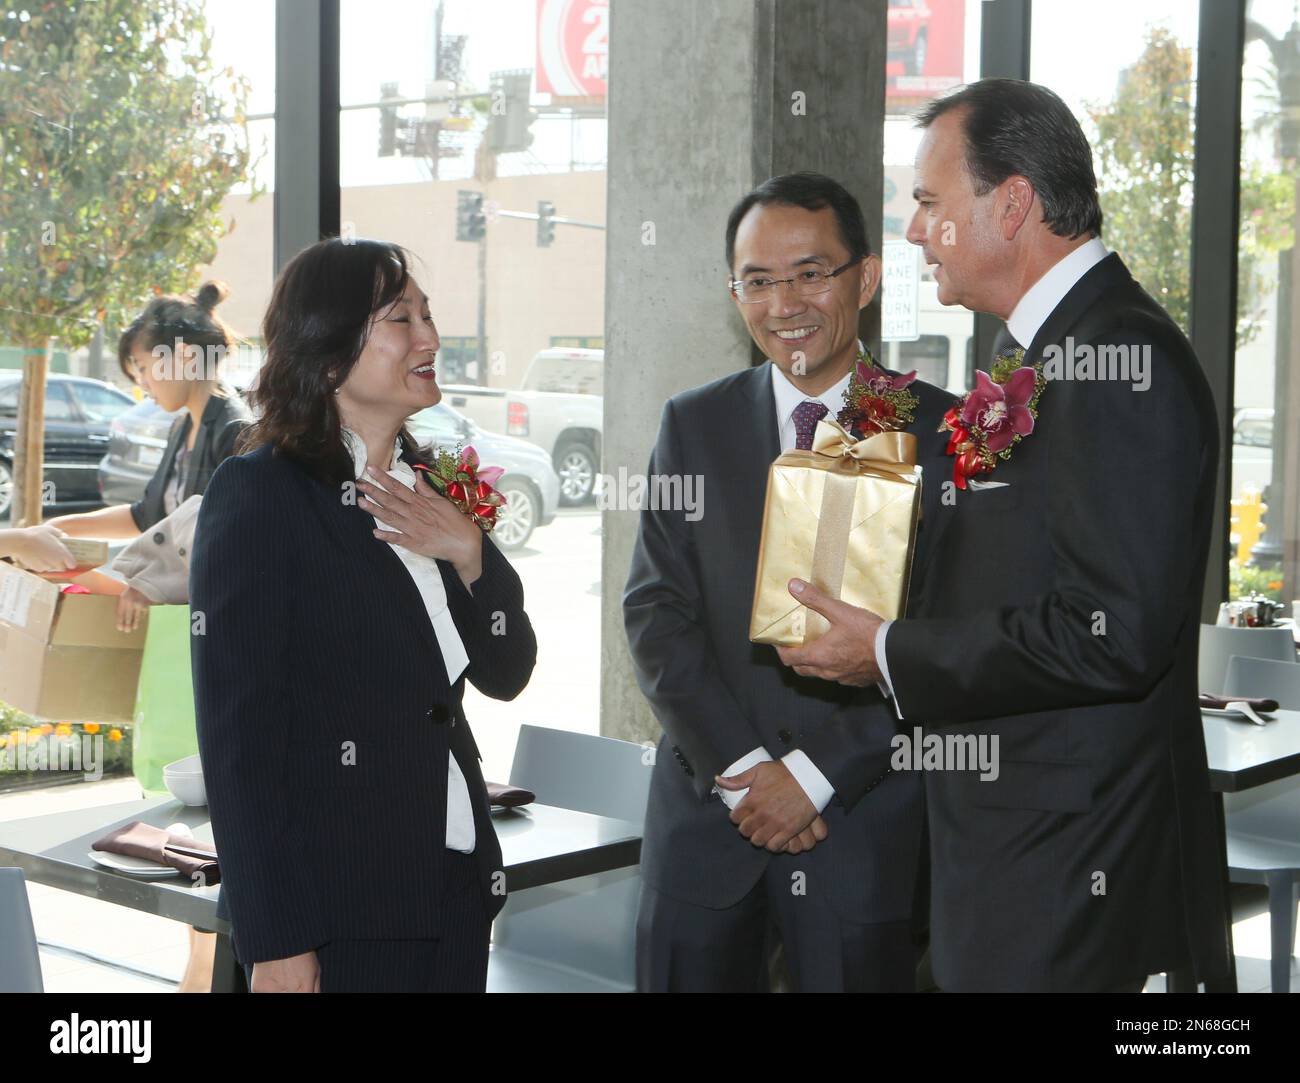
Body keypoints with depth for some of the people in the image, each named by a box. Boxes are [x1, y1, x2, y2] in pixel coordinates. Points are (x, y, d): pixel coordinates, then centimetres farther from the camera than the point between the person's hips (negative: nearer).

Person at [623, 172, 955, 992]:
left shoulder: (940, 430, -1)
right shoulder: (694, 425, 7)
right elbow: (656, 610, 1)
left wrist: (815, 774, -11)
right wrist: (740, 769, -9)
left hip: (866, 825, -2)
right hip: (705, 817, 2)